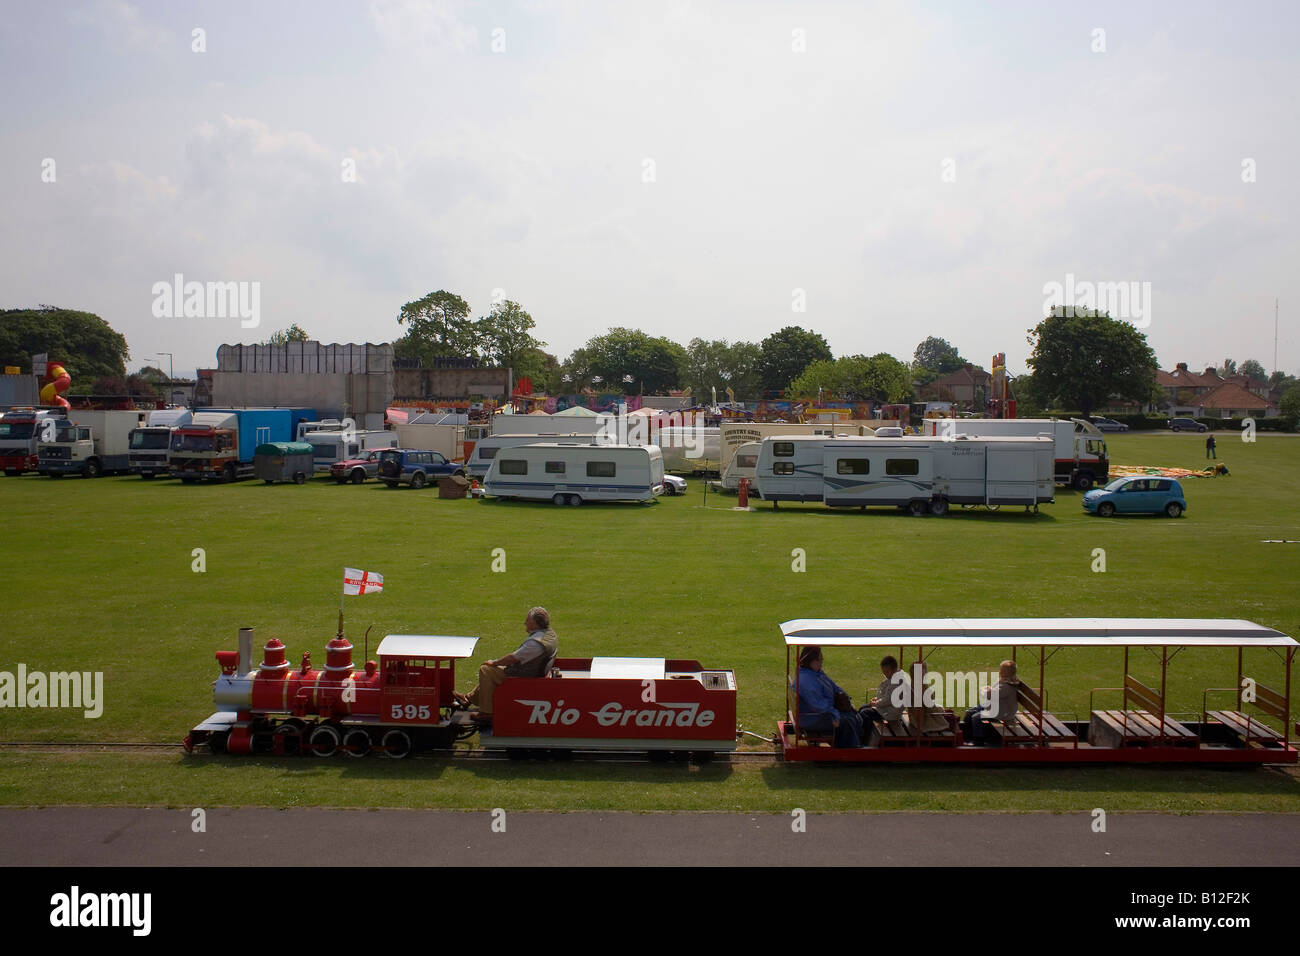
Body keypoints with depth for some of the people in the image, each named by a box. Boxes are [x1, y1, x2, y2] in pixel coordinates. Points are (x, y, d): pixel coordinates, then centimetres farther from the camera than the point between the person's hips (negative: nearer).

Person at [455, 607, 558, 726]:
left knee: (486, 670, -7)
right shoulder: (550, 633, 2)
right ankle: (470, 698, 35)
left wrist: (494, 662, -7)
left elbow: (513, 658, -22)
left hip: (525, 678, -11)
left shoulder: (536, 642, -30)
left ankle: (487, 714, -2)